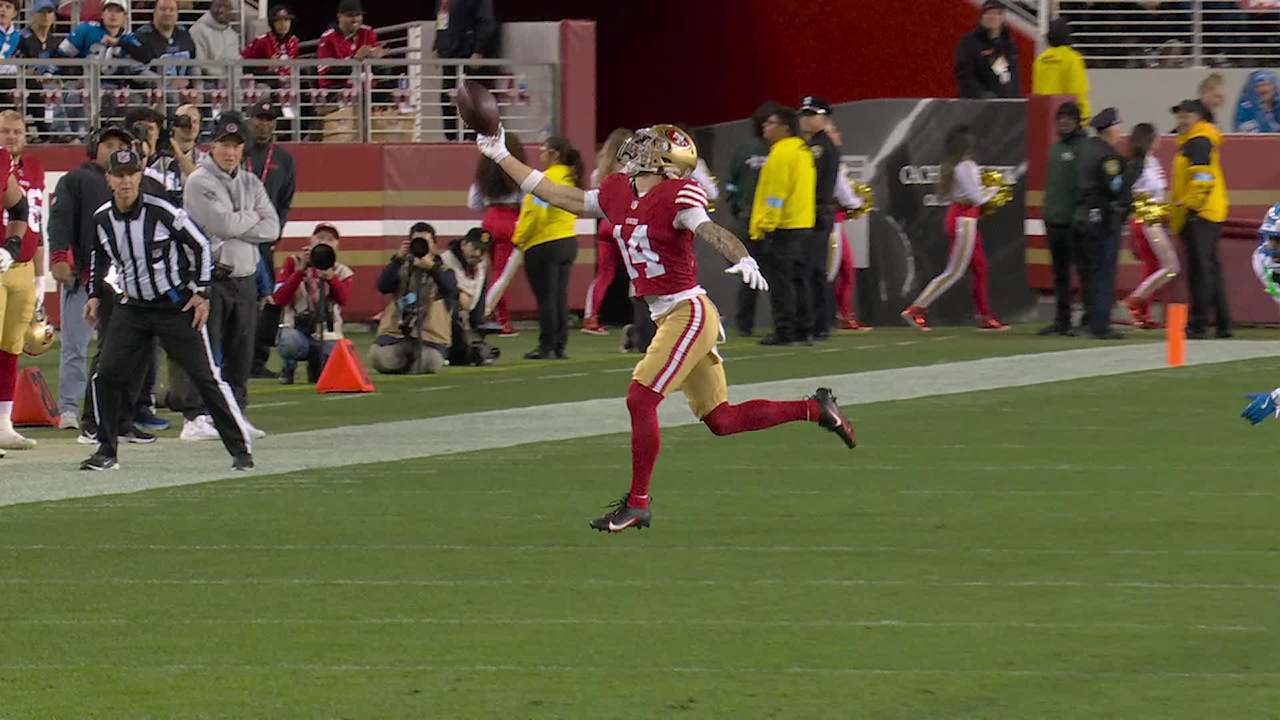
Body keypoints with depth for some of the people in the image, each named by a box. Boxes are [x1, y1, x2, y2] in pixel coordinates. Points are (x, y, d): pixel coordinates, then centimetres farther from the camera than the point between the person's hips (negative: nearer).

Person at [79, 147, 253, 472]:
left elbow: (200, 245, -6)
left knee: (205, 377, -5)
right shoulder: (101, 219, -2)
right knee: (107, 375, -5)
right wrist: (95, 294, 14)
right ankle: (106, 451, 8)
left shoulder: (161, 211, -17)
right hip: (133, 308, 4)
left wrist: (201, 292, -8)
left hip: (177, 307, -4)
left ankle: (241, 449, 2)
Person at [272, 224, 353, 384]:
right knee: (290, 343, -39)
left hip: (326, 335, 2)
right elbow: (279, 300, -8)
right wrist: (300, 271, -15)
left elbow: (344, 300, -14)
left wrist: (330, 277, -31)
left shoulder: (342, 272, 8)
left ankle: (315, 366, 14)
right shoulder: (294, 264, 5)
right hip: (295, 330, -2)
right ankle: (288, 367, -2)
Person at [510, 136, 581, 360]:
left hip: (544, 245, -8)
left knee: (546, 298, -3)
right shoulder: (570, 179, 9)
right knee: (560, 297, 11)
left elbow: (536, 213, -20)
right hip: (568, 241, 8)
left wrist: (519, 238, -6)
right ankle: (559, 346, 12)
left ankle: (547, 347, -1)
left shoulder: (548, 179, -17)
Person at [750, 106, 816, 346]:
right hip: (804, 224, 9)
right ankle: (803, 328, 14)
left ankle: (784, 331, -9)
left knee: (780, 280, -7)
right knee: (798, 278, 13)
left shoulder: (782, 153, -13)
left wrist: (765, 225, -17)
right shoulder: (803, 151, 16)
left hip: (781, 227, -9)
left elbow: (775, 191, -18)